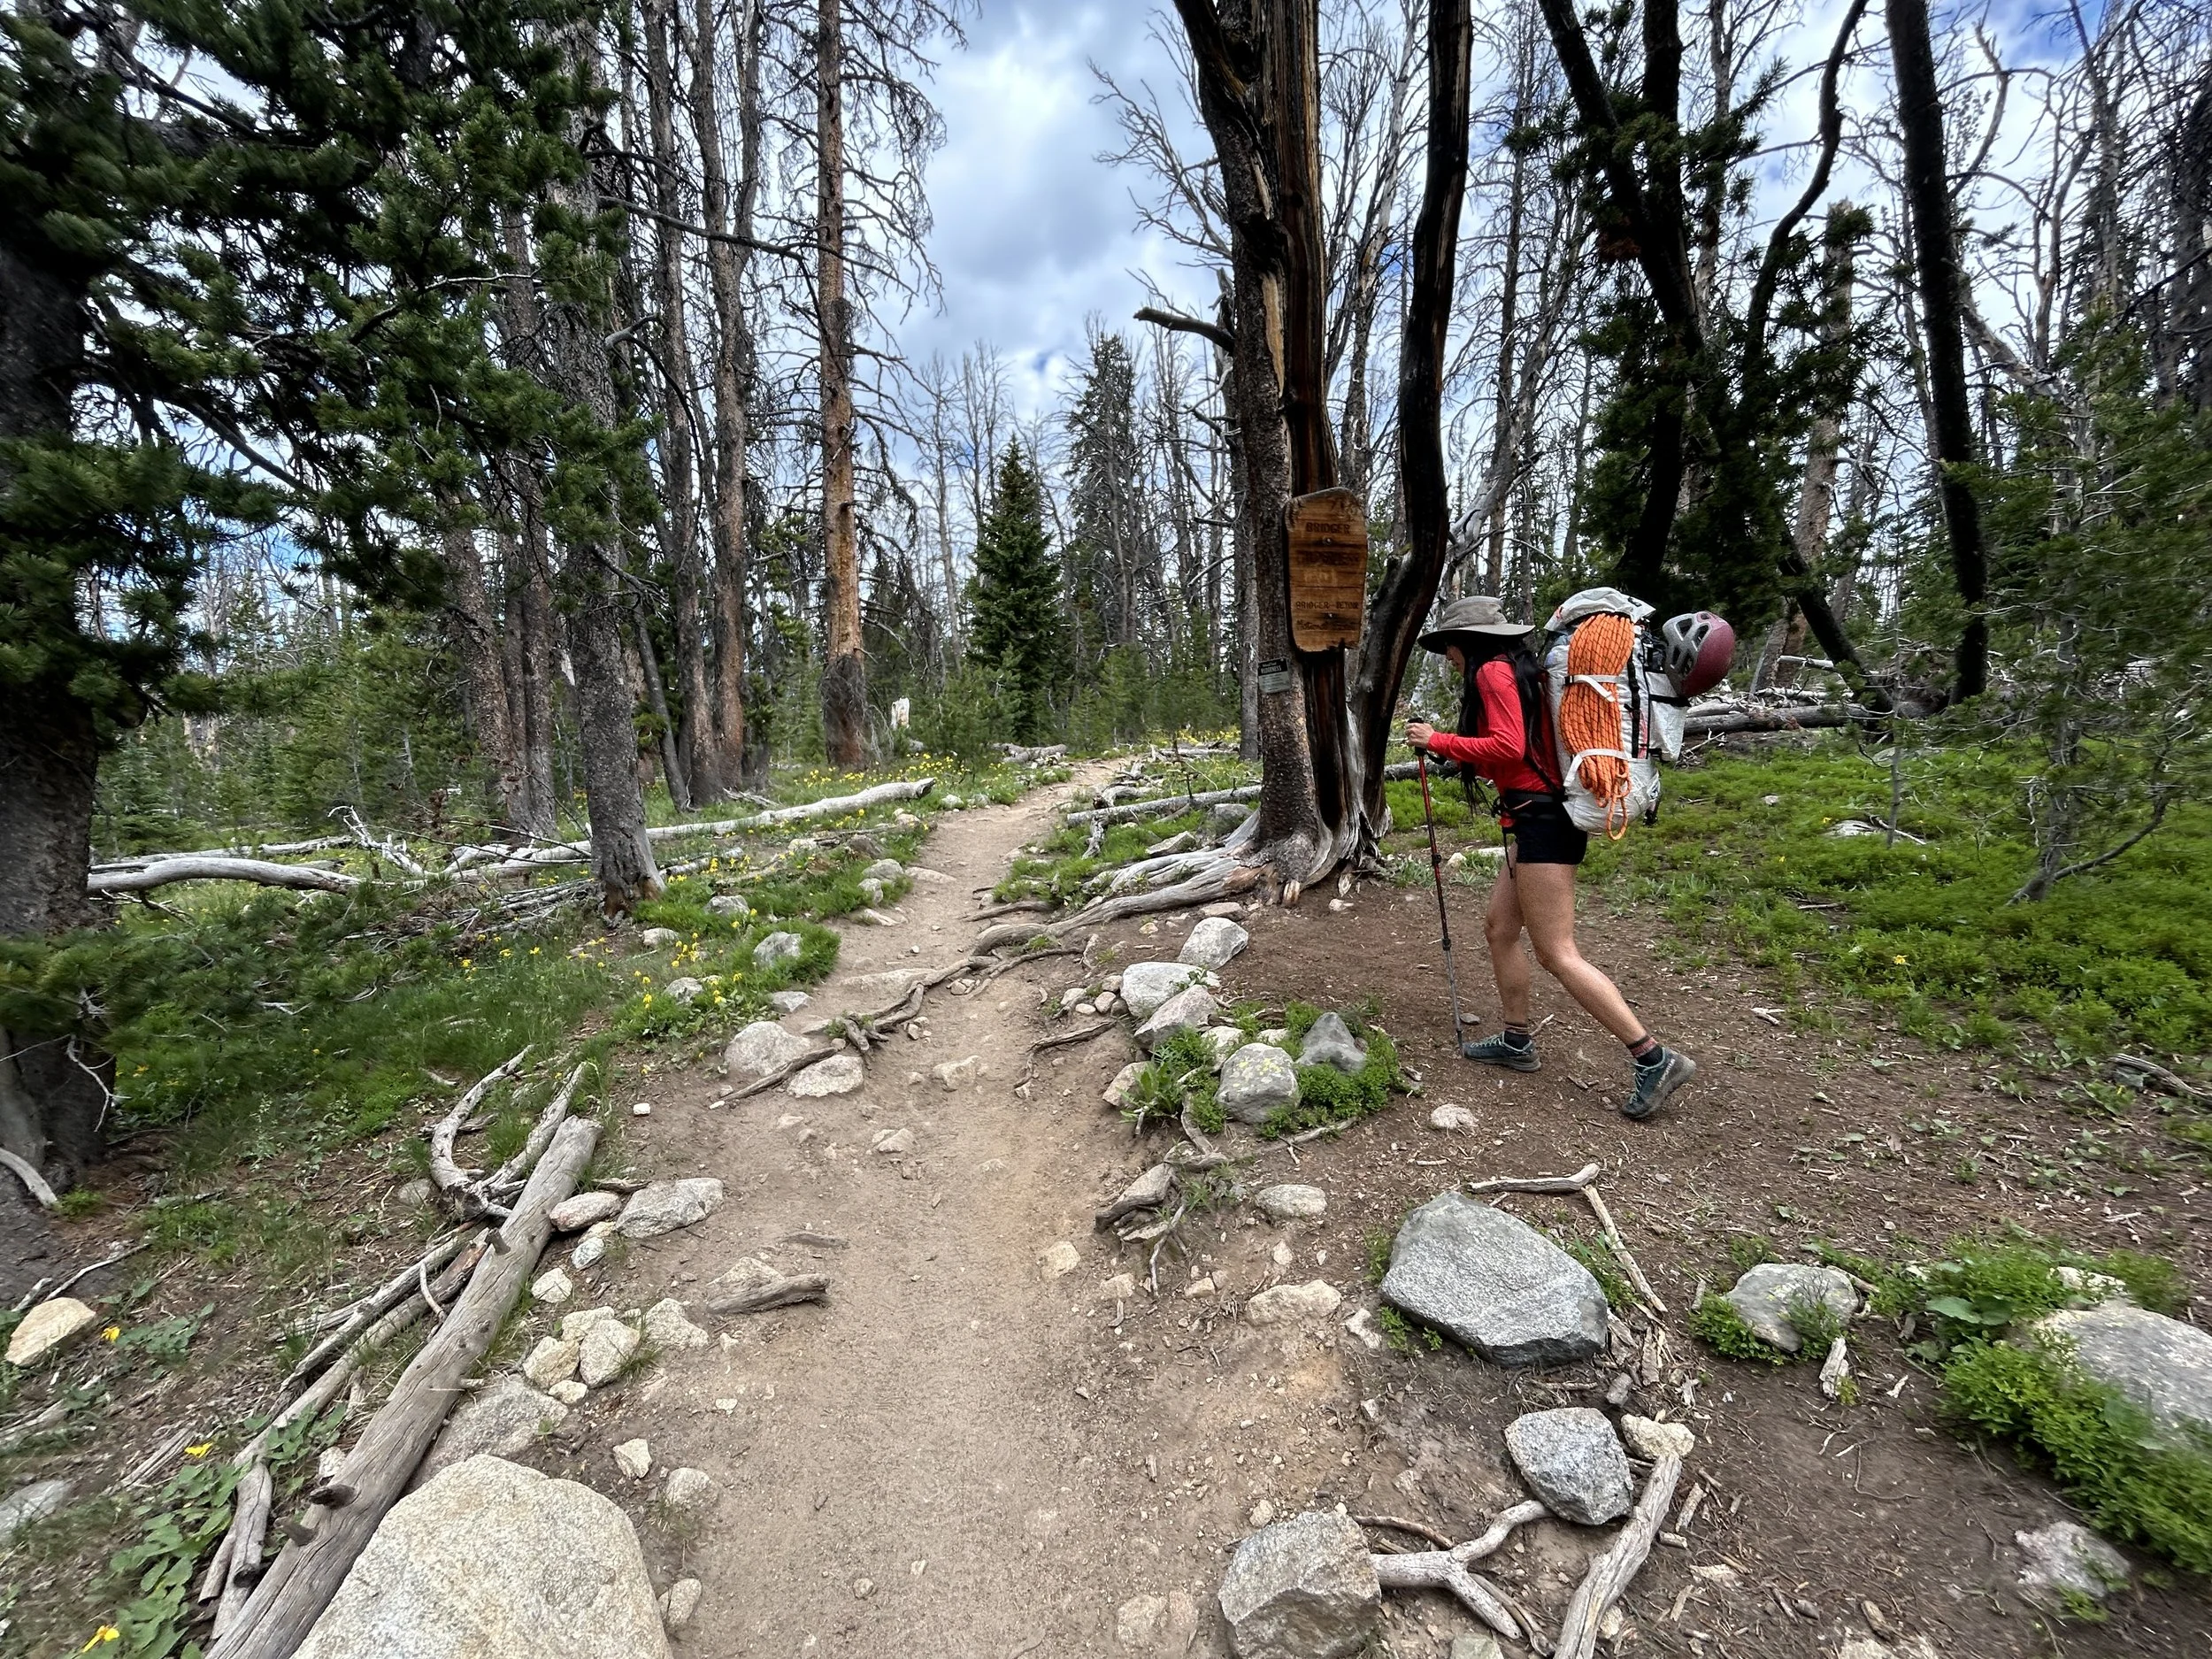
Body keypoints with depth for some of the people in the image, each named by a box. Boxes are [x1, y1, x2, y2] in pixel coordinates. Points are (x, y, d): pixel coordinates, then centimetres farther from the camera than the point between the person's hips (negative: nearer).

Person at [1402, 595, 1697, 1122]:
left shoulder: (1493, 671, -9)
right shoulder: (1521, 672, 20)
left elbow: (1508, 746, -21)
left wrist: (1438, 740, -14)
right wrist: (1460, 755, 15)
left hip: (1540, 822, -11)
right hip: (1543, 820, 11)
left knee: (1557, 955, -8)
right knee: (1499, 928, 16)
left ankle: (1654, 1058, -2)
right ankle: (1517, 1042, 25)